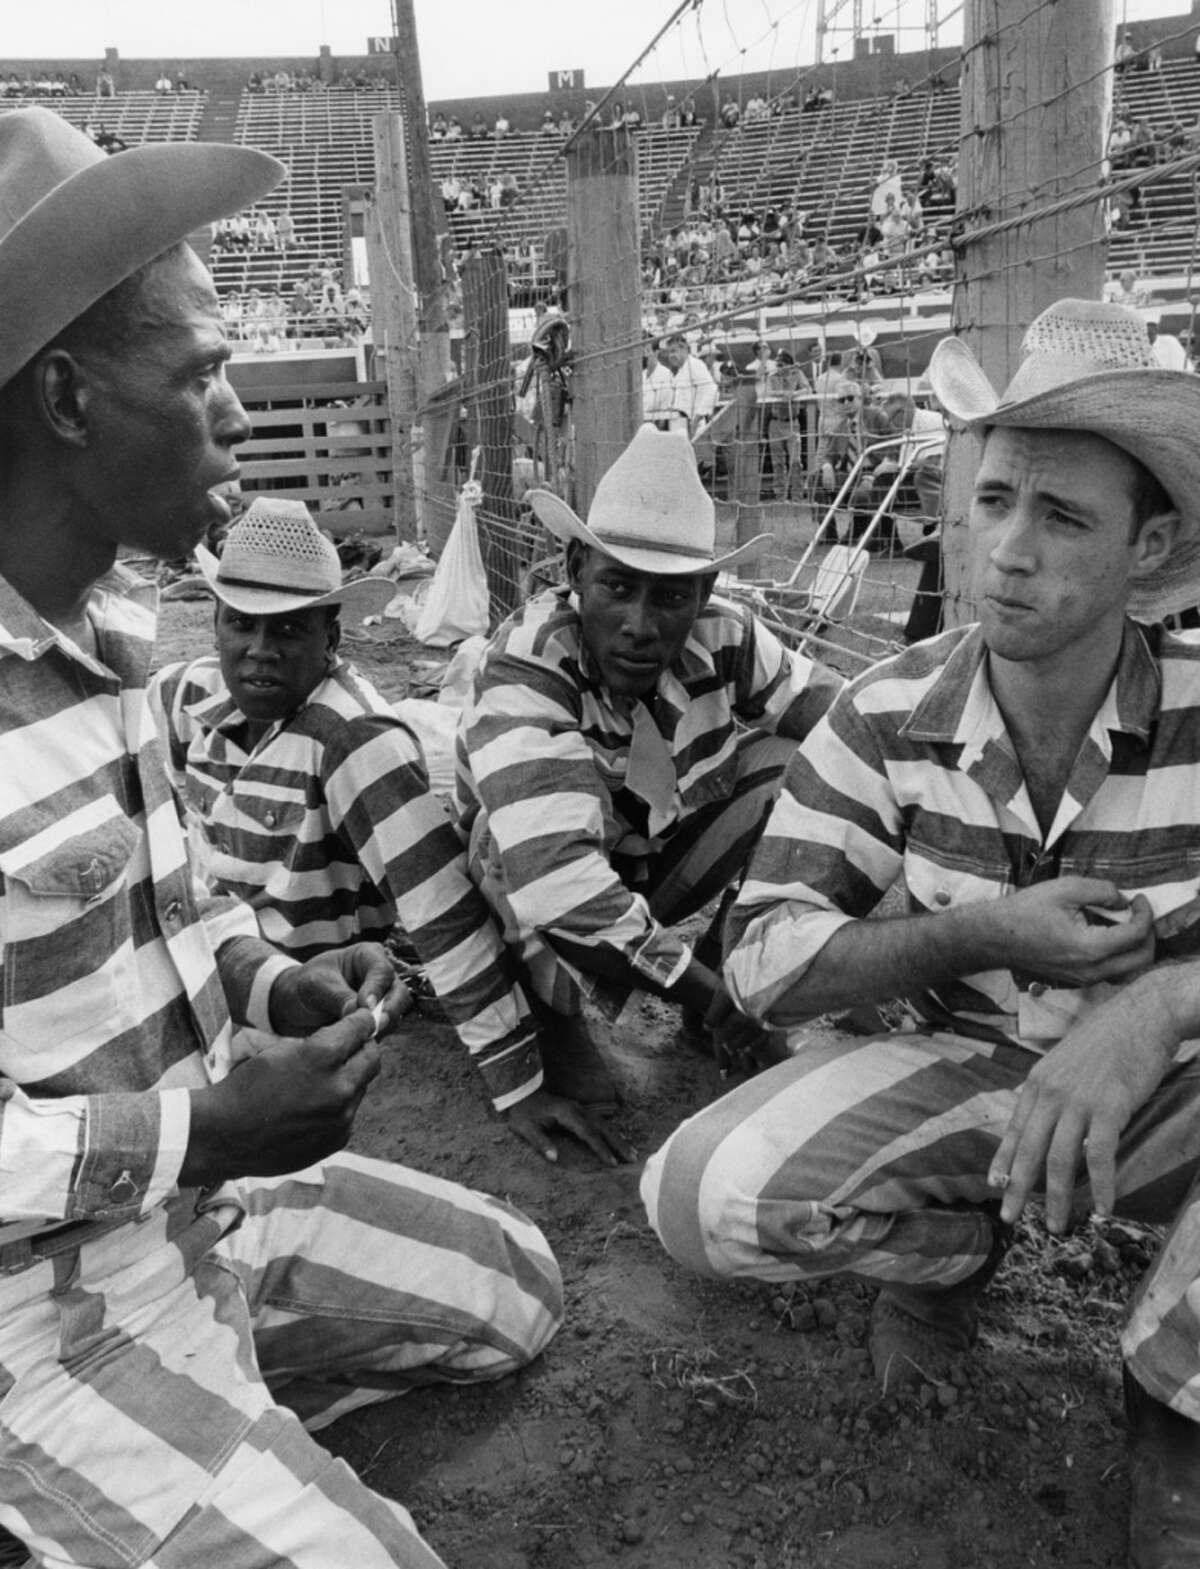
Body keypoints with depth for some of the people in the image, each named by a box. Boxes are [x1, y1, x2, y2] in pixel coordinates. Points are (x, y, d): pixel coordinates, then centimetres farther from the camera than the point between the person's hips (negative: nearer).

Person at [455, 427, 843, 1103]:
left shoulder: (726, 637, -17)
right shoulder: (525, 672, -33)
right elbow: (555, 881, -44)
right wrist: (715, 1001, -41)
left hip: (665, 862, 5)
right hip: (533, 912, -4)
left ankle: (729, 963, 1)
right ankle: (557, 1019, -11)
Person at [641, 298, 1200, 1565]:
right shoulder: (889, 717, -12)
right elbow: (762, 959, -12)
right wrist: (976, 935, -27)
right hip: (968, 1076, 2)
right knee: (700, 1196, -25)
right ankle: (950, 1242, 8)